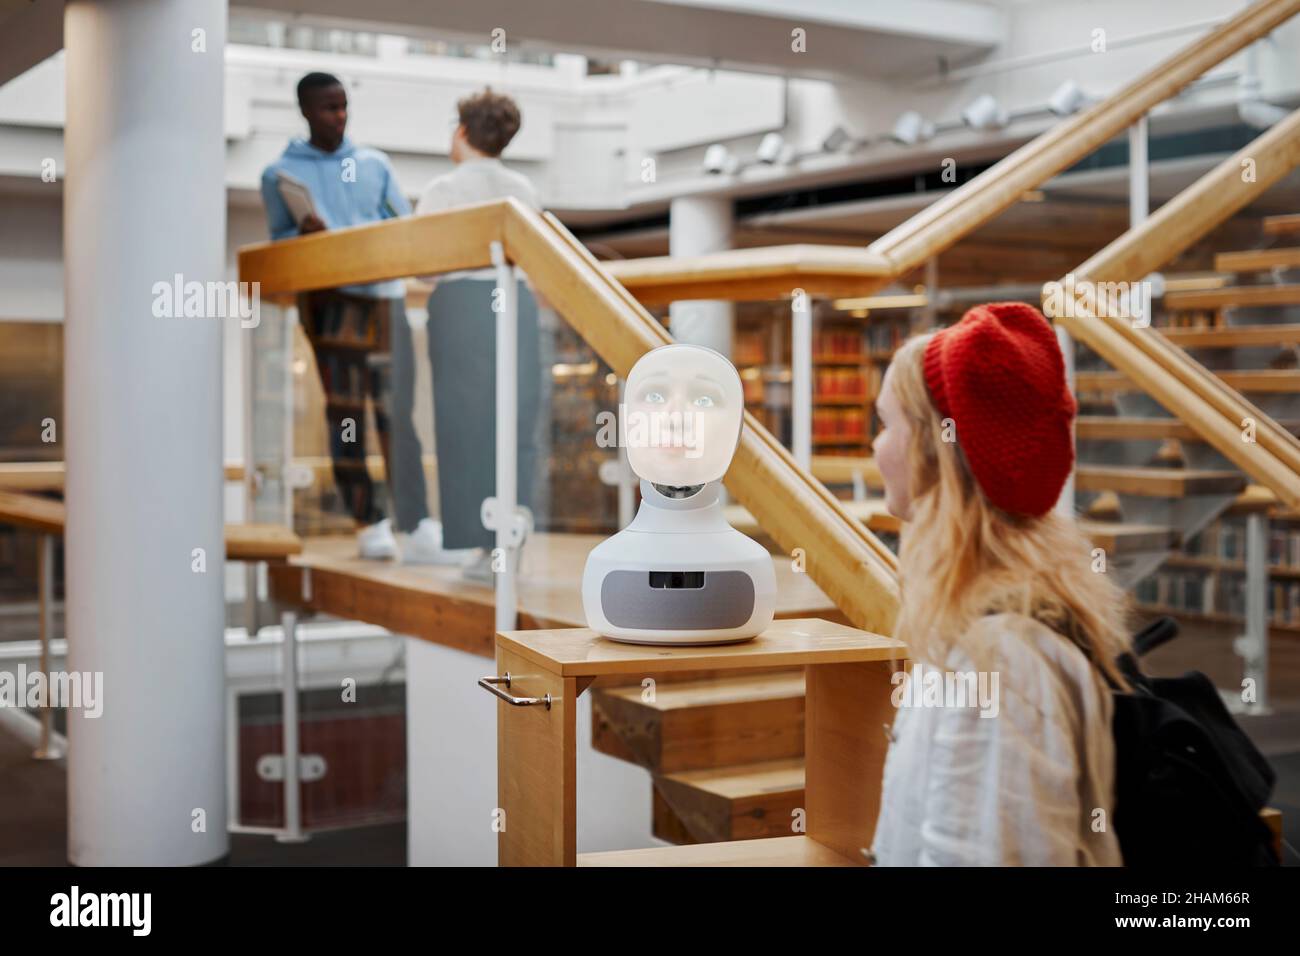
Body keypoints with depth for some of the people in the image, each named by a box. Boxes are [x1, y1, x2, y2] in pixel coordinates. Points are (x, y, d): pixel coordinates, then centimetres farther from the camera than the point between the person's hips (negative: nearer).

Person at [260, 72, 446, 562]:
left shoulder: (374, 164, 14)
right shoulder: (280, 174, 9)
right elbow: (278, 242, 11)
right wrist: (302, 233, -10)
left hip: (383, 293, 1)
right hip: (327, 297, -1)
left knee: (396, 411, -6)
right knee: (344, 409, -3)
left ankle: (416, 526, -10)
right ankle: (368, 522, 5)